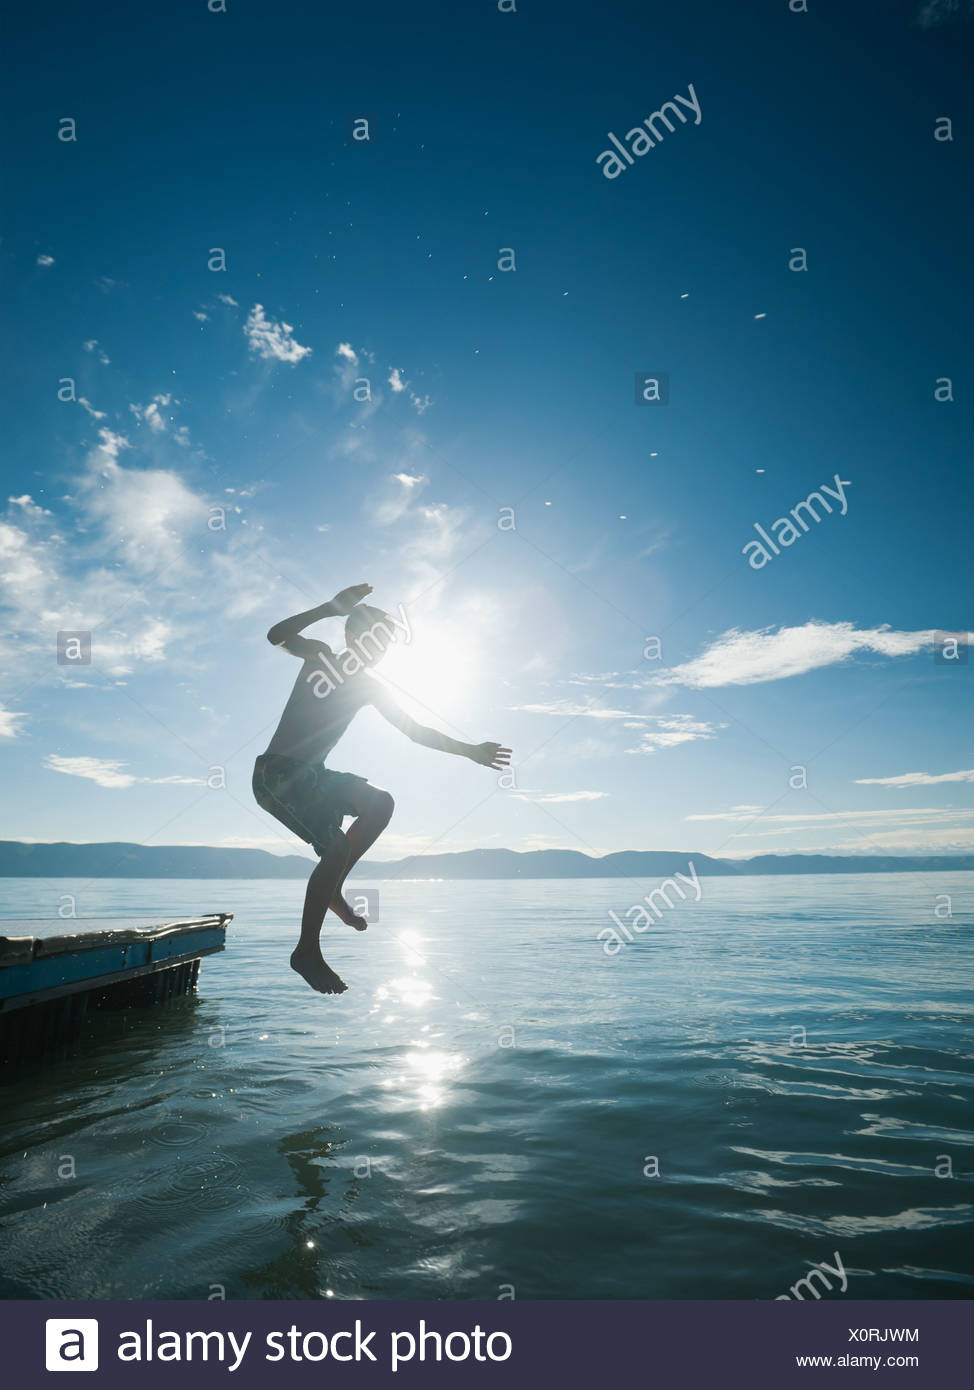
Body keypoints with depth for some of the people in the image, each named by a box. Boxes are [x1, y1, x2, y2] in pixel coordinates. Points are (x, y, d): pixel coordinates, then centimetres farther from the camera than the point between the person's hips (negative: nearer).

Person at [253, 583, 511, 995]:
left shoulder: (370, 688, 10)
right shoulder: (321, 655, -6)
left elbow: (415, 730, 10)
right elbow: (276, 636, -25)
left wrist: (469, 751, 5)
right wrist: (332, 607, -30)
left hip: (313, 775, 7)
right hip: (275, 774, -7)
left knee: (380, 803, -11)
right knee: (337, 846, -21)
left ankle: (332, 890, 2)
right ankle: (307, 951, -7)